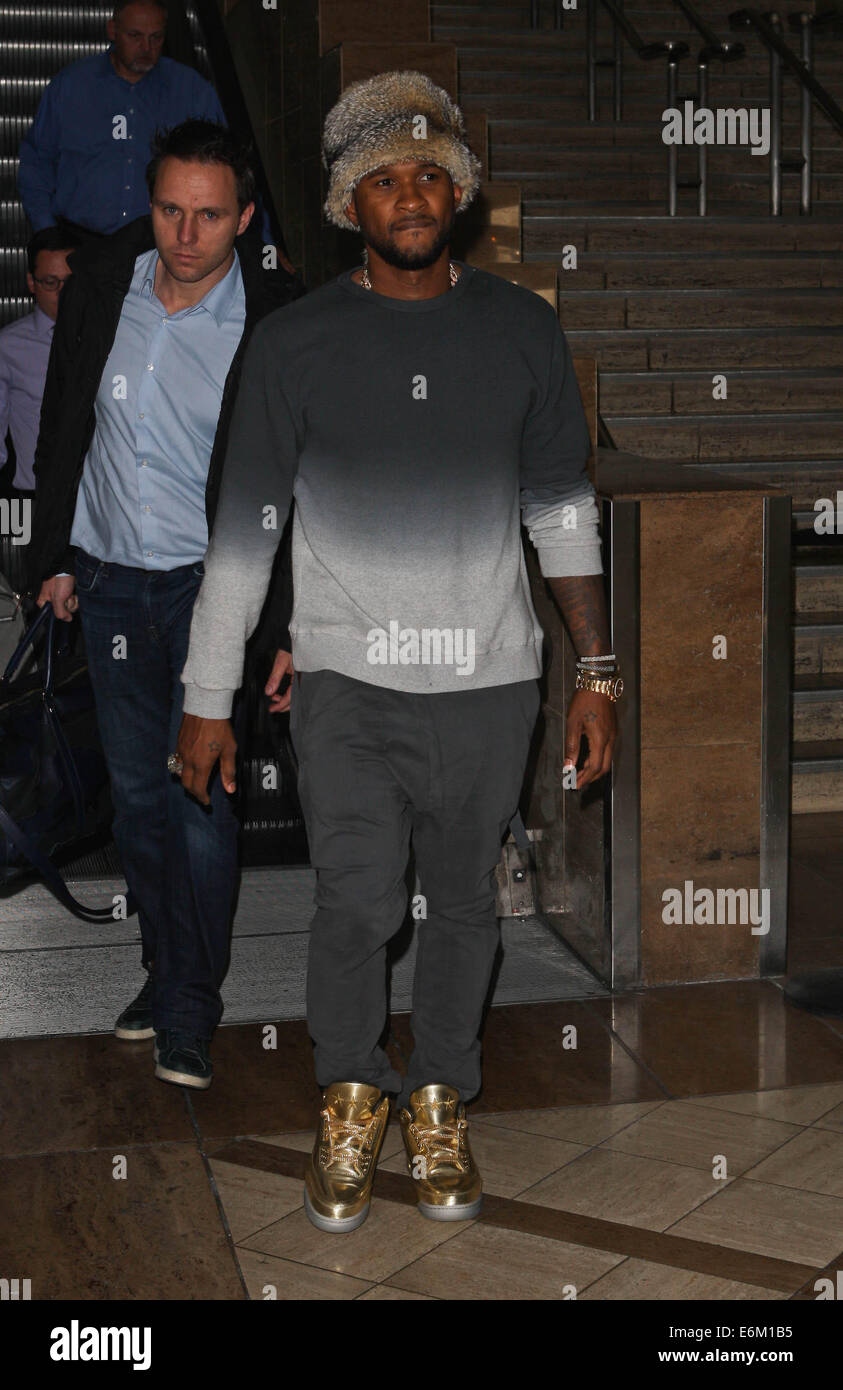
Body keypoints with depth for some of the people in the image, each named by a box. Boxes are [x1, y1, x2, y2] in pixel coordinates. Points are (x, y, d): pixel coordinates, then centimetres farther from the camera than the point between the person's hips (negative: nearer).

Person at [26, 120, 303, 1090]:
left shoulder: (275, 324, -14)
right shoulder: (100, 287, -2)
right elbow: (63, 431, 10)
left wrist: (294, 629, -11)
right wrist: (54, 555, 12)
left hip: (210, 583, -4)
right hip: (110, 581, 4)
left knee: (199, 796, -4)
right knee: (136, 795, 12)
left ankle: (191, 1010, 12)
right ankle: (167, 966, 30)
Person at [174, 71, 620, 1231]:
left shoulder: (522, 331, 3)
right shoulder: (295, 342, -1)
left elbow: (564, 509, 9)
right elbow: (243, 526, 2)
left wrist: (597, 669, 6)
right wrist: (208, 699, 2)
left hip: (489, 679, 2)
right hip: (347, 678, -1)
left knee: (464, 905, 9)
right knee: (357, 904, -9)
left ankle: (440, 1102, 31)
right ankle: (351, 1094, 18)